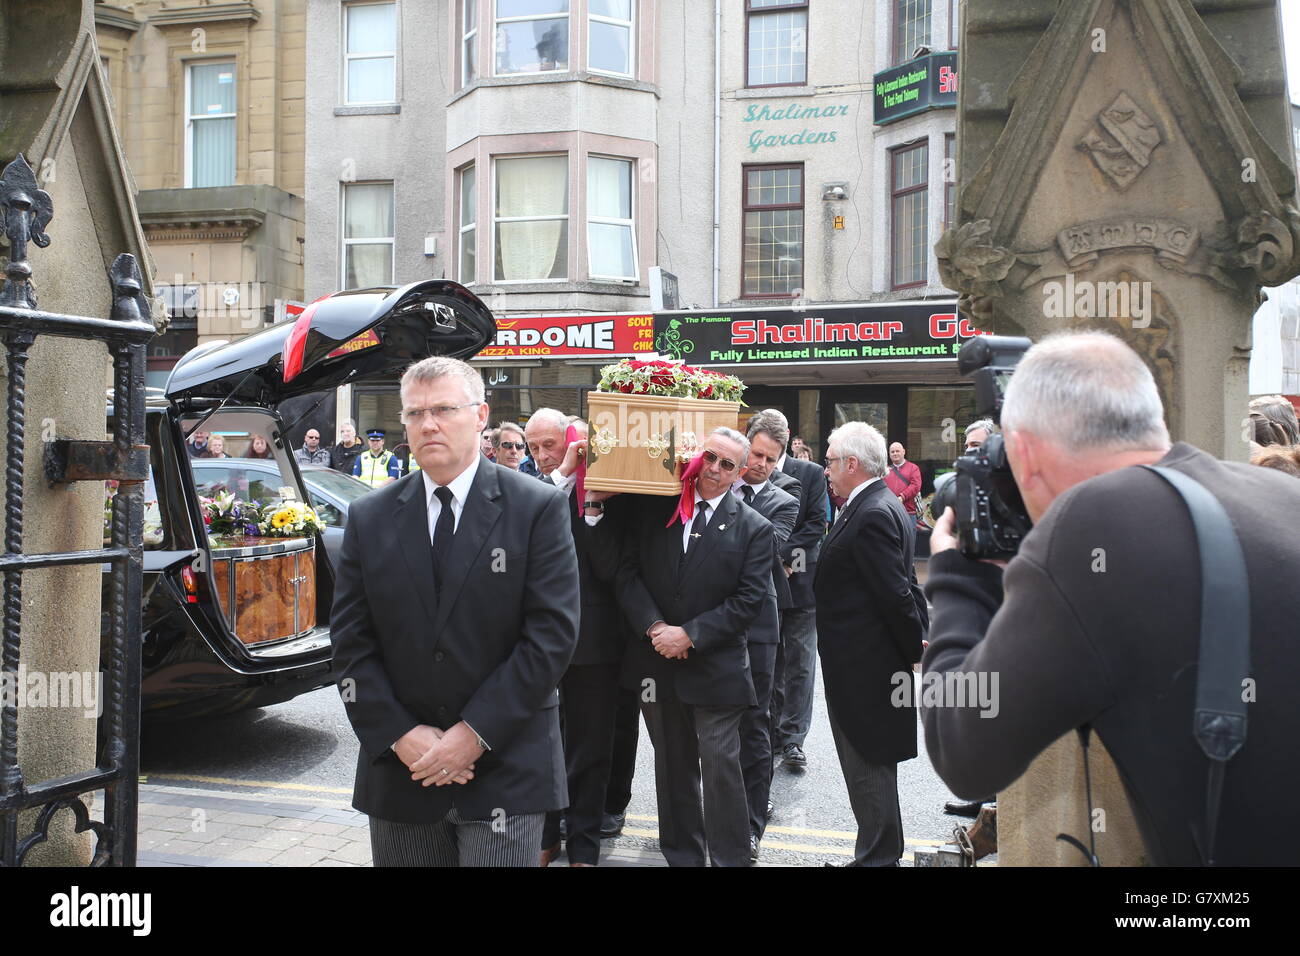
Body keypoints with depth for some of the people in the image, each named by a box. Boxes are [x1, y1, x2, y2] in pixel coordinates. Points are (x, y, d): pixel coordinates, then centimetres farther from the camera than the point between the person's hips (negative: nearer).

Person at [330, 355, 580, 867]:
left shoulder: (538, 508, -5)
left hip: (505, 771, -3)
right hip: (399, 768, 3)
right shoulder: (369, 517, 4)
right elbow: (351, 642, 3)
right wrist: (400, 736, -8)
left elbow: (552, 633, -10)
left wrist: (476, 734, -13)